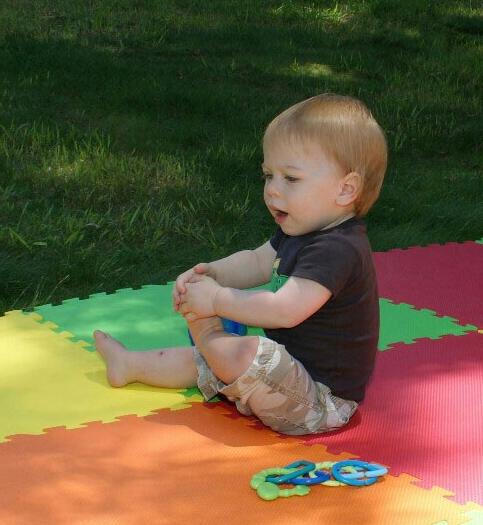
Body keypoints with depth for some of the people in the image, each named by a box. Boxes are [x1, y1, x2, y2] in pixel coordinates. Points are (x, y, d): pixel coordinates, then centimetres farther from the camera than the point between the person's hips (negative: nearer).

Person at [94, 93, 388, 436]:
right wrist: (211, 272, -1)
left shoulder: (337, 250, -27)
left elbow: (285, 310, -34)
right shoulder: (299, 231, 6)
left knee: (243, 355, -32)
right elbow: (258, 262, 18)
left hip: (324, 401, -10)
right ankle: (130, 365, 42)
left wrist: (217, 299, -23)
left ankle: (208, 333, -1)